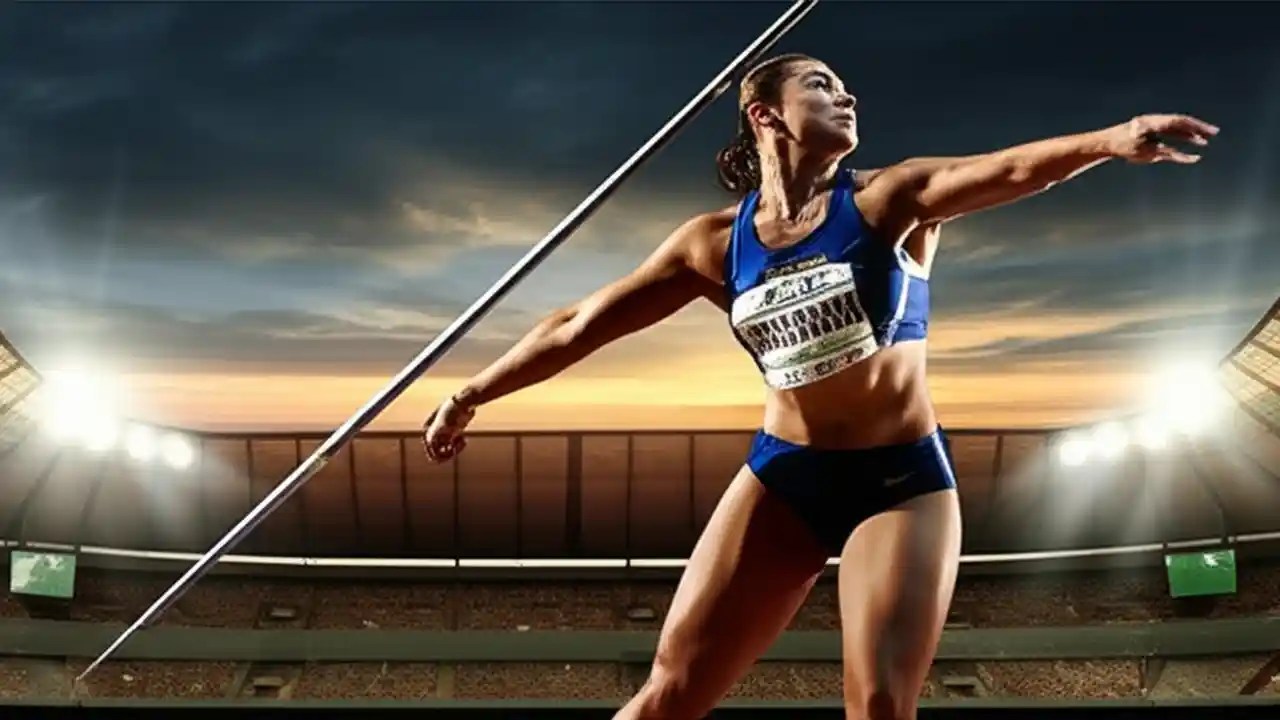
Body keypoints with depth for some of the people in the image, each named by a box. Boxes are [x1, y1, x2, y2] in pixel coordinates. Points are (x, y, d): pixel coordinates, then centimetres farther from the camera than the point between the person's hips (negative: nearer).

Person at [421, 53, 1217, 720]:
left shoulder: (888, 200, -6)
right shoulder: (715, 243, -1)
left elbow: (1008, 169, -25)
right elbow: (579, 327, 4)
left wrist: (1108, 139, -45)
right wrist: (469, 396, 9)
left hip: (901, 479, -1)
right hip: (782, 475, 2)